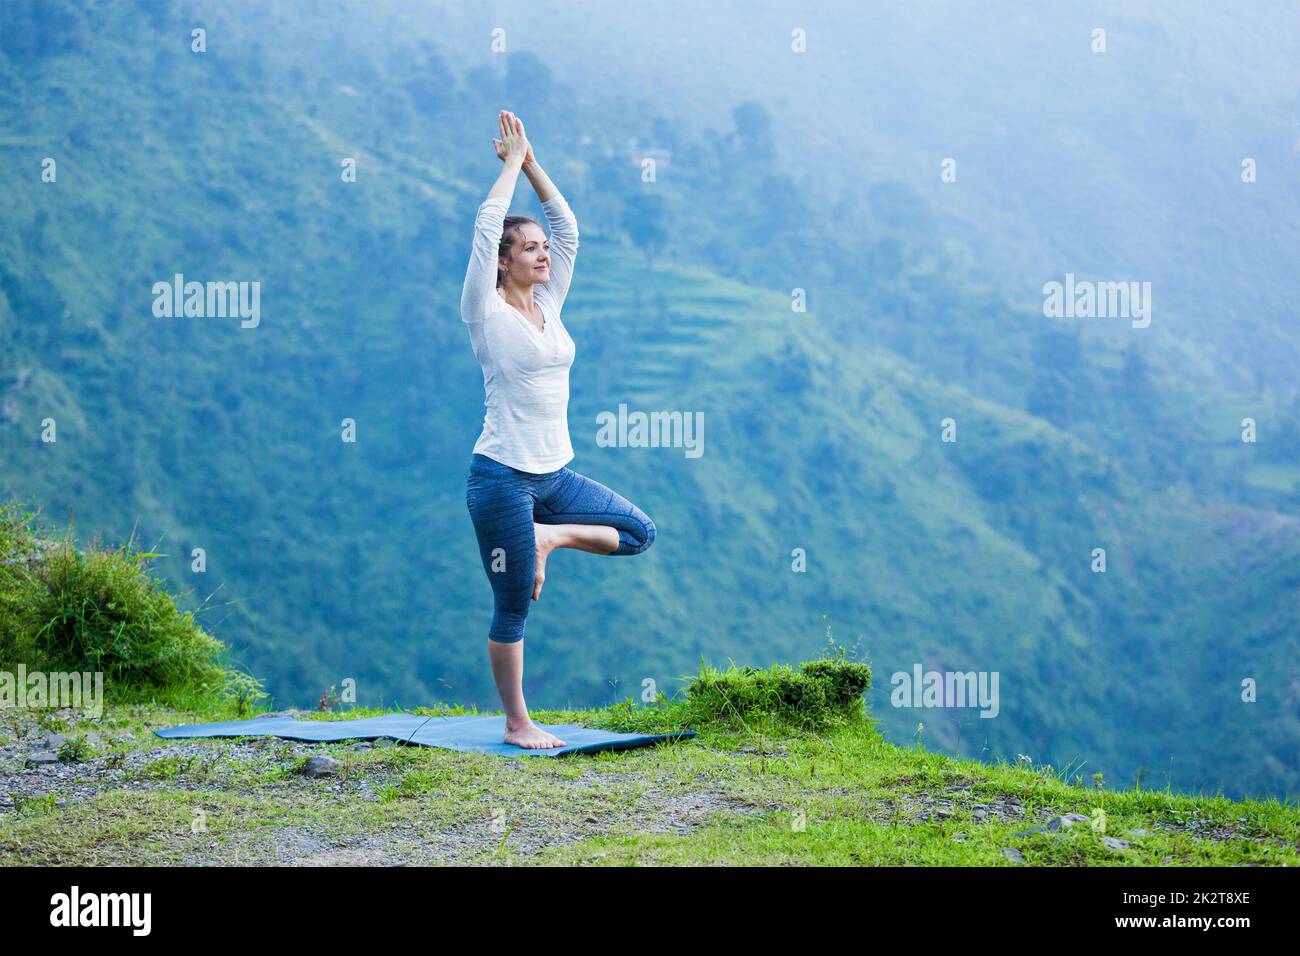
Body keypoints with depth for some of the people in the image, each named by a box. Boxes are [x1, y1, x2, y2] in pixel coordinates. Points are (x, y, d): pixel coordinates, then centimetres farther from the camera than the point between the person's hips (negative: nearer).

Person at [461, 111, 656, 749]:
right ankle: (517, 724, 12)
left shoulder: (548, 306, 9)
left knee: (639, 534, 3)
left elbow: (568, 227, 9)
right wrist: (513, 161, -6)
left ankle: (547, 538, 11)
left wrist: (531, 162, 5)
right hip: (503, 477, -7)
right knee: (513, 609, 0)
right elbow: (486, 227, -16)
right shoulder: (487, 312, -8)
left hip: (556, 475, 7)